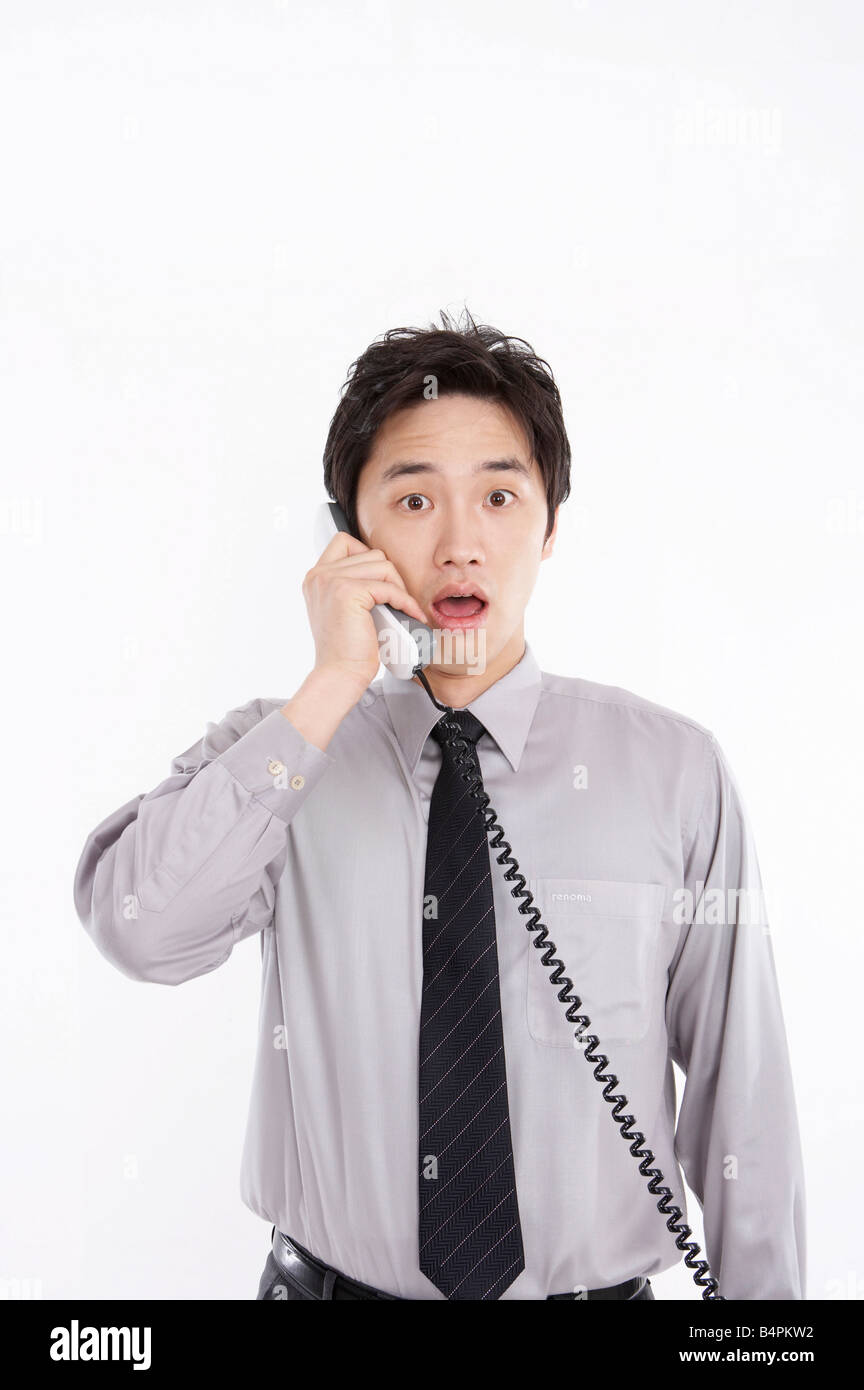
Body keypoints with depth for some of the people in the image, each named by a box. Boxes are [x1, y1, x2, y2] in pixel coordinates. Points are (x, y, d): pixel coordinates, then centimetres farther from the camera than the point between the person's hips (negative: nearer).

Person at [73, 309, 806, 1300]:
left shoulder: (675, 771, -11)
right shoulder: (273, 753, -8)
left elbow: (739, 1082, -8)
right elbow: (140, 930, -26)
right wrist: (333, 686, -25)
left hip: (601, 1281, 0)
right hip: (329, 1276, 1)